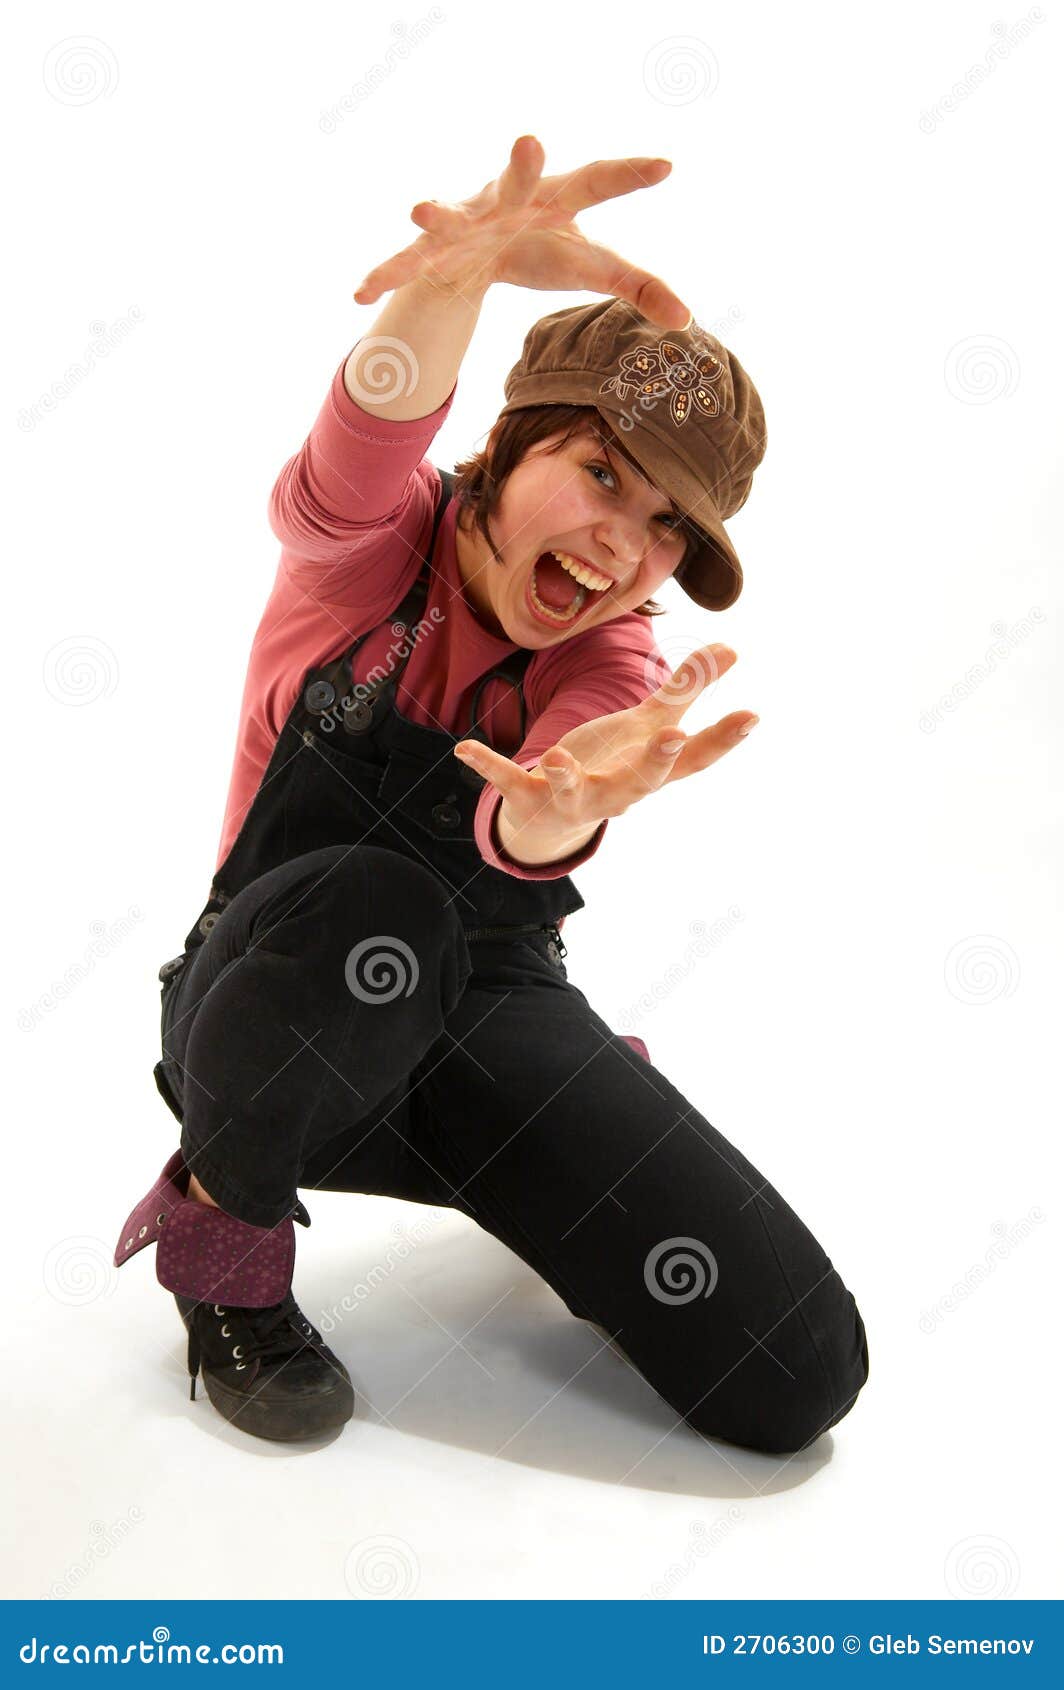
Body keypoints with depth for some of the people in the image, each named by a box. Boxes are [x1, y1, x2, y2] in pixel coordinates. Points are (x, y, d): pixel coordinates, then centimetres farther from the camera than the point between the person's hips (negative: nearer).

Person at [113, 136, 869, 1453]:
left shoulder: (616, 663, -6)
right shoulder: (371, 541, -8)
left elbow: (517, 831, -29)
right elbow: (370, 438, -34)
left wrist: (575, 799, -54)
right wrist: (469, 270, -55)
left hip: (485, 1014, 2)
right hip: (276, 1007, -2)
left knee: (798, 1382, -10)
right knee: (367, 900, -41)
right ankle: (222, 1213, -10)